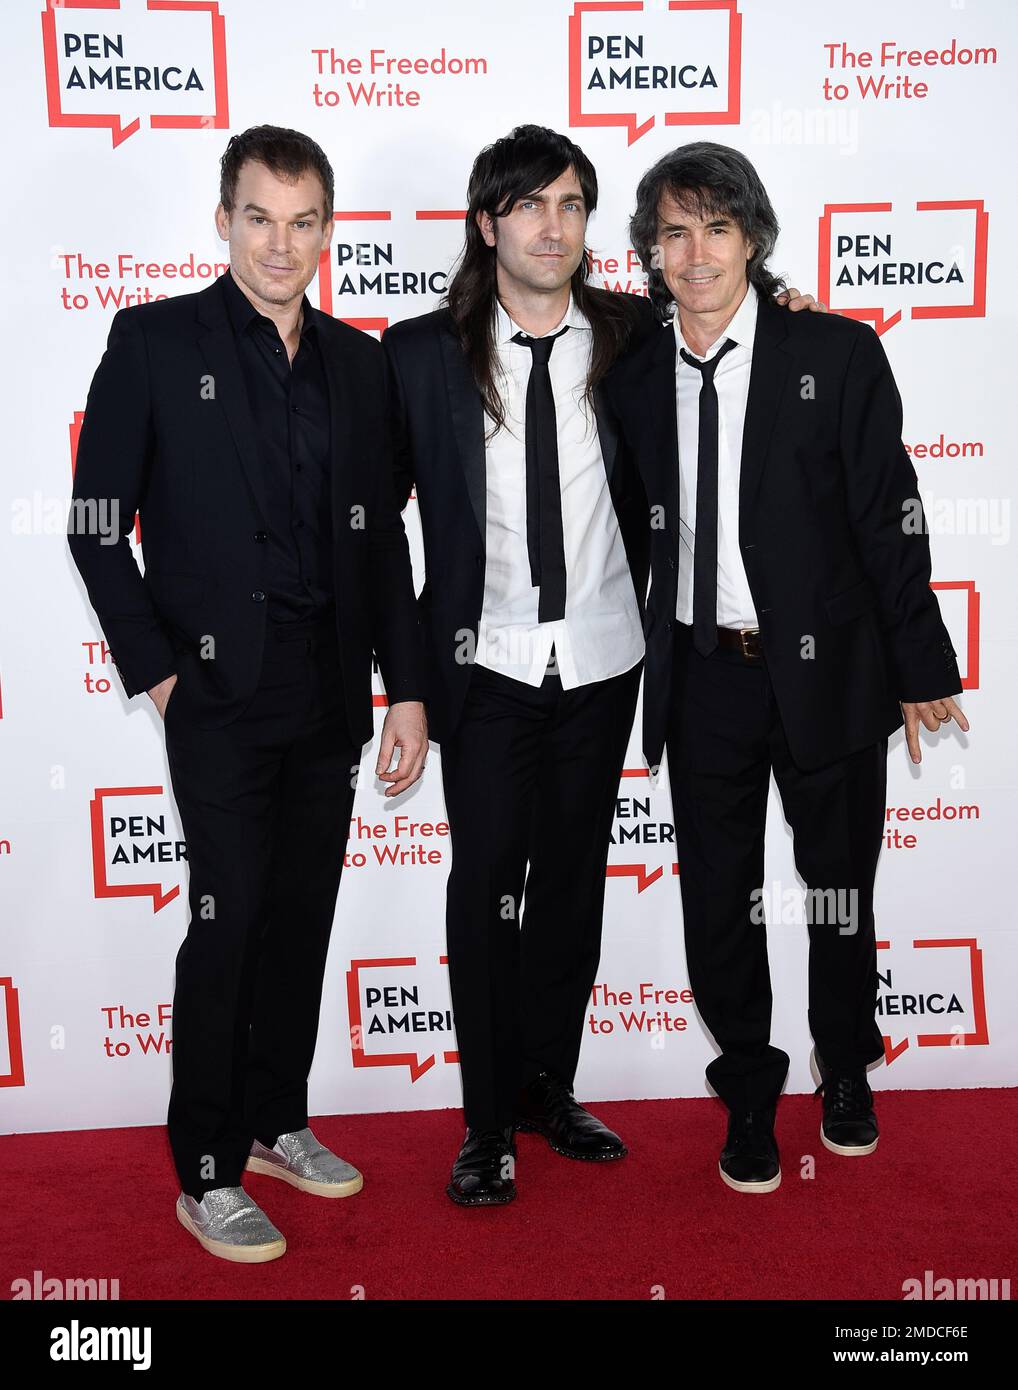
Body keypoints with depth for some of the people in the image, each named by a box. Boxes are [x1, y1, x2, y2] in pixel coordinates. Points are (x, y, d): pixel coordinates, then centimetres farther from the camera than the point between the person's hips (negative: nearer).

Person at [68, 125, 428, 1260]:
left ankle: (276, 1120, 31)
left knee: (305, 913, 12)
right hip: (221, 690, -4)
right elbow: (97, 526, -3)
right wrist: (156, 672, -7)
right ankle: (206, 1172, 14)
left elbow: (382, 537, 11)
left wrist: (408, 688, 7)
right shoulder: (155, 342, -2)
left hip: (329, 692, 5)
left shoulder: (356, 360, 11)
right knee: (231, 918, -3)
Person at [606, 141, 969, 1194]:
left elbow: (888, 521, -6)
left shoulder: (837, 354, -6)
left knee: (840, 887, 14)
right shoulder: (635, 377, 3)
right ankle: (749, 1090, 32)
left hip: (824, 671, -2)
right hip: (702, 676, 2)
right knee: (717, 898, 11)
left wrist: (921, 668, -5)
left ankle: (845, 1071, 39)